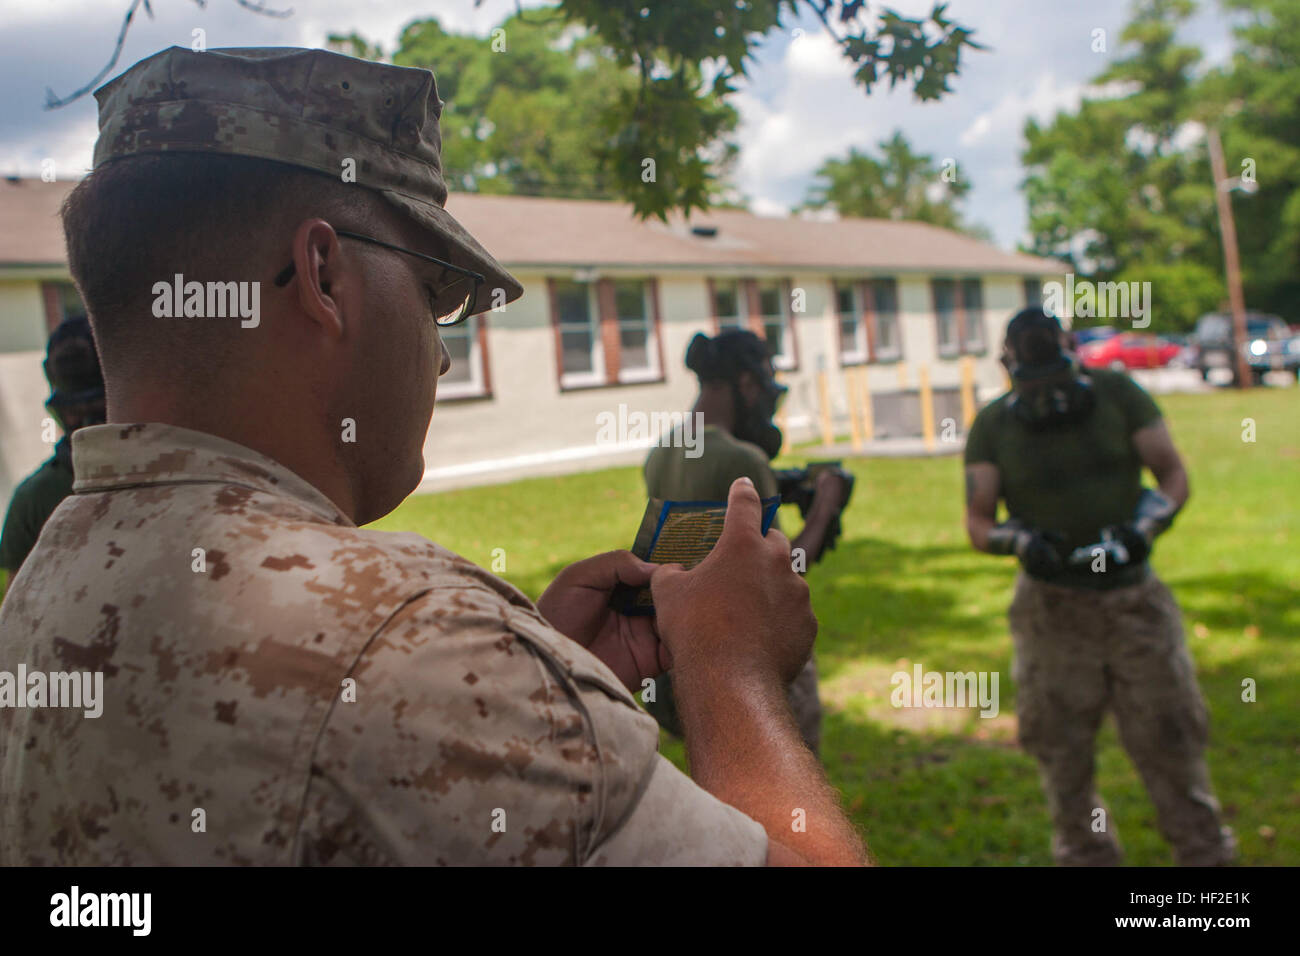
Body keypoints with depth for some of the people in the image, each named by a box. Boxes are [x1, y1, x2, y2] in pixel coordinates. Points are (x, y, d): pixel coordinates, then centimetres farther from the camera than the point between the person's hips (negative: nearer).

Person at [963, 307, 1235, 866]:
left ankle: (1205, 851, 25)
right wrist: (1019, 540, -23)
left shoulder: (1118, 395, -2)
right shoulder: (992, 426, -2)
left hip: (1135, 596, 0)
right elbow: (977, 520, -2)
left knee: (1168, 733, 6)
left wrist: (1143, 527, -18)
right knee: (1061, 746, 7)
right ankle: (1086, 854, 26)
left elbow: (1172, 473, 1)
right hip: (1053, 605, 0)